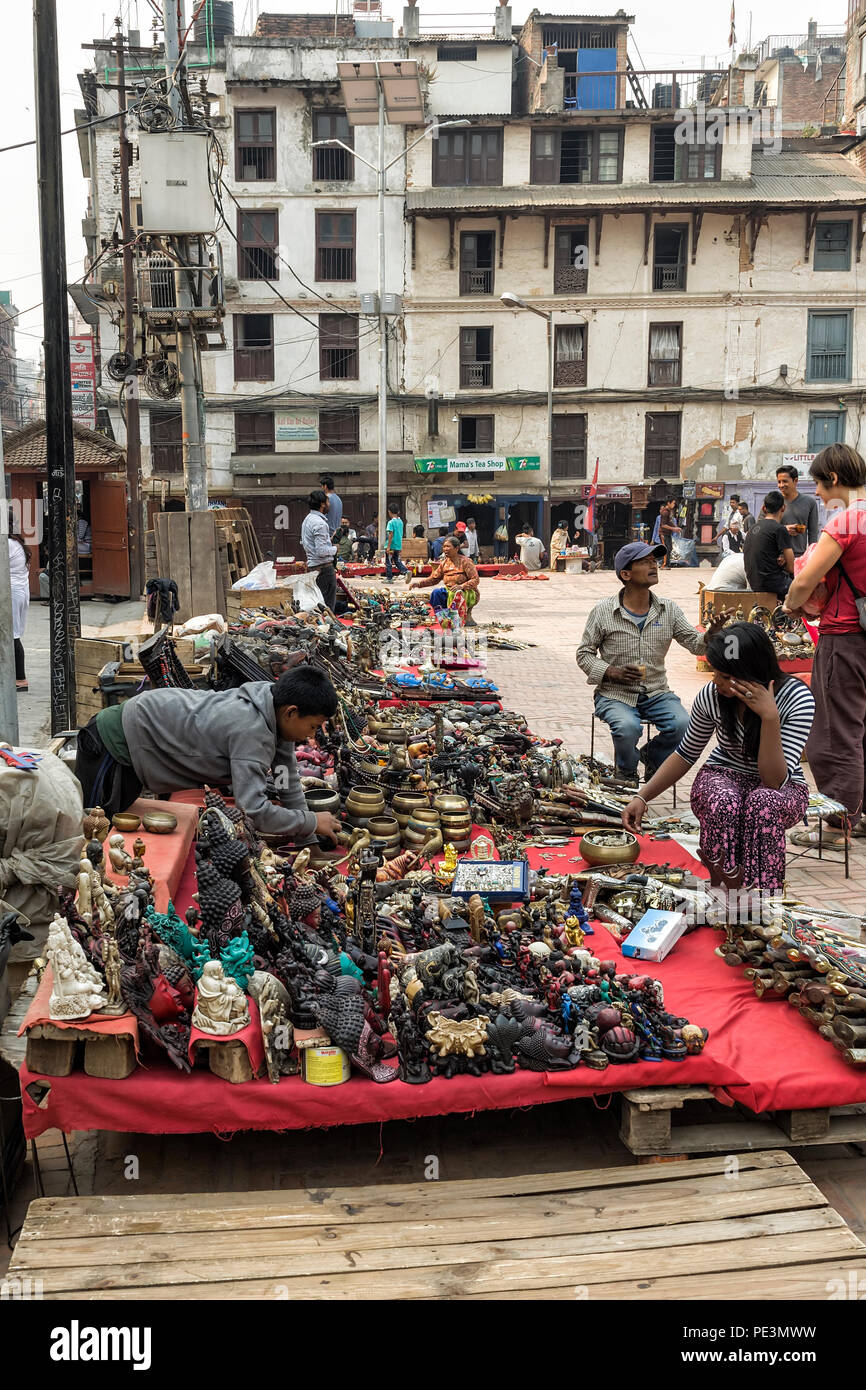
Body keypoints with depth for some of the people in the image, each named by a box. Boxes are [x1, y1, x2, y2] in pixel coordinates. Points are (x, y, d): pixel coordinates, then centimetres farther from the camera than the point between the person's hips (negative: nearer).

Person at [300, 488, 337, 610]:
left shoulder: (307, 519, 14)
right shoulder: (320, 523, -18)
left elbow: (303, 543, 24)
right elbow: (321, 551, -23)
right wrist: (334, 549, -5)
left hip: (312, 566, 10)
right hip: (324, 567, -10)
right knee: (328, 605, -7)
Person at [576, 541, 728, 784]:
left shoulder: (669, 610, 5)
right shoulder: (604, 611, -4)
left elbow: (696, 645, 0)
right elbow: (584, 654, 2)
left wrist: (711, 634, -24)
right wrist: (612, 672, -15)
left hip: (656, 692, 3)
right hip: (615, 694, -3)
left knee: (682, 725, -24)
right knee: (627, 727, -33)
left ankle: (652, 756, 11)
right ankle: (625, 773, 2)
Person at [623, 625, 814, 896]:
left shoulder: (796, 698, -22)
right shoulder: (711, 695, -14)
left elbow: (775, 780, -28)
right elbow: (686, 754, 3)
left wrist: (769, 716, -37)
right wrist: (642, 797, -6)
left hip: (782, 789, -2)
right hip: (723, 779, 2)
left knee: (763, 802, -38)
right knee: (724, 803, -36)